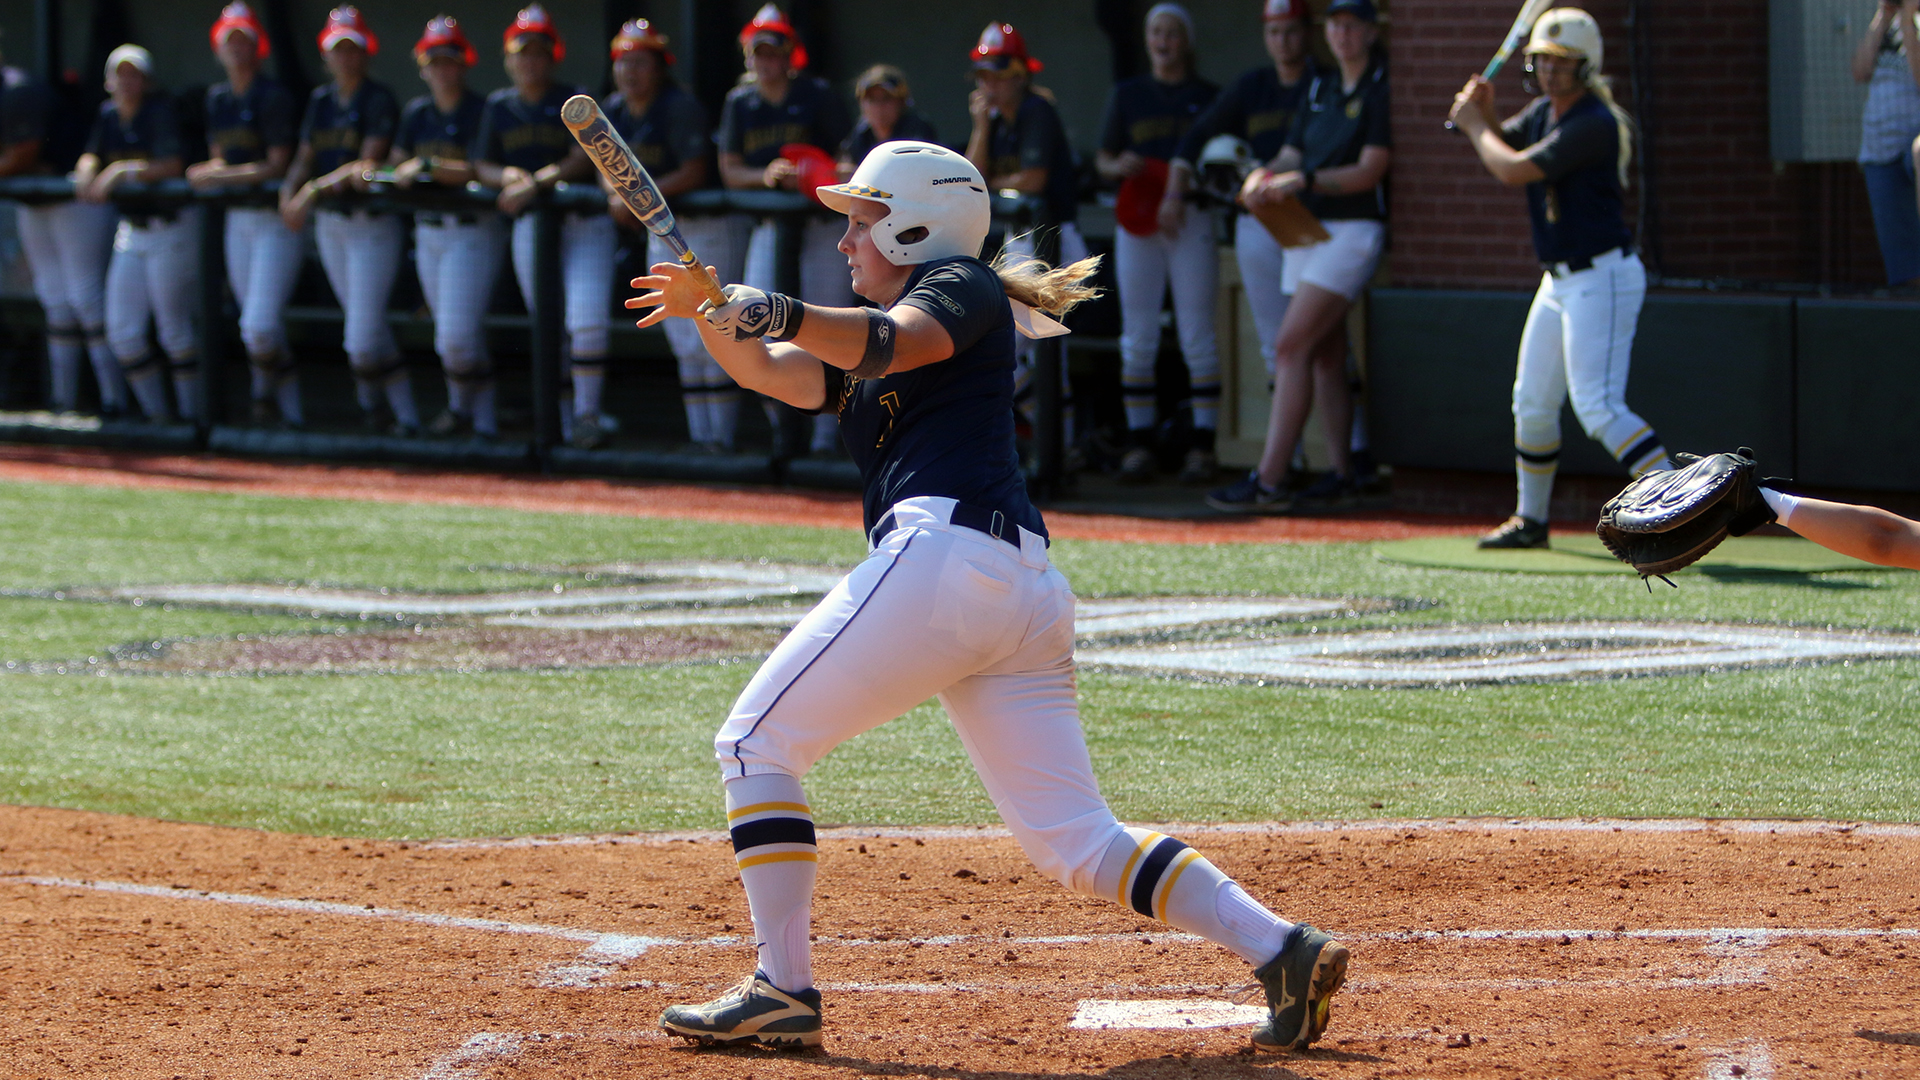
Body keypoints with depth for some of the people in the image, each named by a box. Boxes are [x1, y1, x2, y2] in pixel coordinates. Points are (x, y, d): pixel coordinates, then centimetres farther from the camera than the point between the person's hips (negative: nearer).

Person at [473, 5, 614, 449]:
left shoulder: (574, 101, 0)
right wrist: (508, 178, -10)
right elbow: (482, 166, 12)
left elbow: (583, 159, -11)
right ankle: (564, 416, 13)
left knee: (586, 322, -16)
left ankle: (587, 413, -10)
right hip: (529, 225, 3)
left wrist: (536, 183, -23)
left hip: (584, 223, -3)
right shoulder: (499, 106, 12)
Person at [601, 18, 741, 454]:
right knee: (684, 345, 9)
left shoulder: (681, 107, -17)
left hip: (702, 227, -7)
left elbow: (693, 174, -21)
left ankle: (721, 435, -4)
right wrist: (616, 197, -8)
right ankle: (698, 435, 13)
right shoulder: (613, 111, 6)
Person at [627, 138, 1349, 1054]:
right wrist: (705, 310, 2)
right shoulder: (862, 354, 32)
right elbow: (771, 371, 20)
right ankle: (1282, 949, -7)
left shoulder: (958, 285, 7)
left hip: (942, 554, -9)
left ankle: (783, 989, -8)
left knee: (756, 743, -1)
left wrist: (785, 316, -32)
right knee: (1079, 843, 4)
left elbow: (899, 341, -16)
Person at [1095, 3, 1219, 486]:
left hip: (1191, 222, -2)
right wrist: (1119, 167, -8)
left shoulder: (1207, 96, 7)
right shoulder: (1127, 94, 13)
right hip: (1137, 223, 2)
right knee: (1137, 337, 1)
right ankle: (1138, 443, 6)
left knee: (1197, 335, -5)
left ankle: (1202, 448, -3)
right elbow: (1102, 160, 14)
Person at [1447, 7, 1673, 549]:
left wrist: (1475, 125, -5)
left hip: (1603, 277, -10)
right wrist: (1481, 115, 0)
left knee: (1598, 406, -20)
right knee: (1532, 403, 15)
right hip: (1560, 280, 10)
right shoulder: (1543, 111, 9)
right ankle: (1531, 519, 31)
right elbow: (1501, 146, 22)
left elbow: (1514, 170, -22)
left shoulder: (1595, 123, -20)